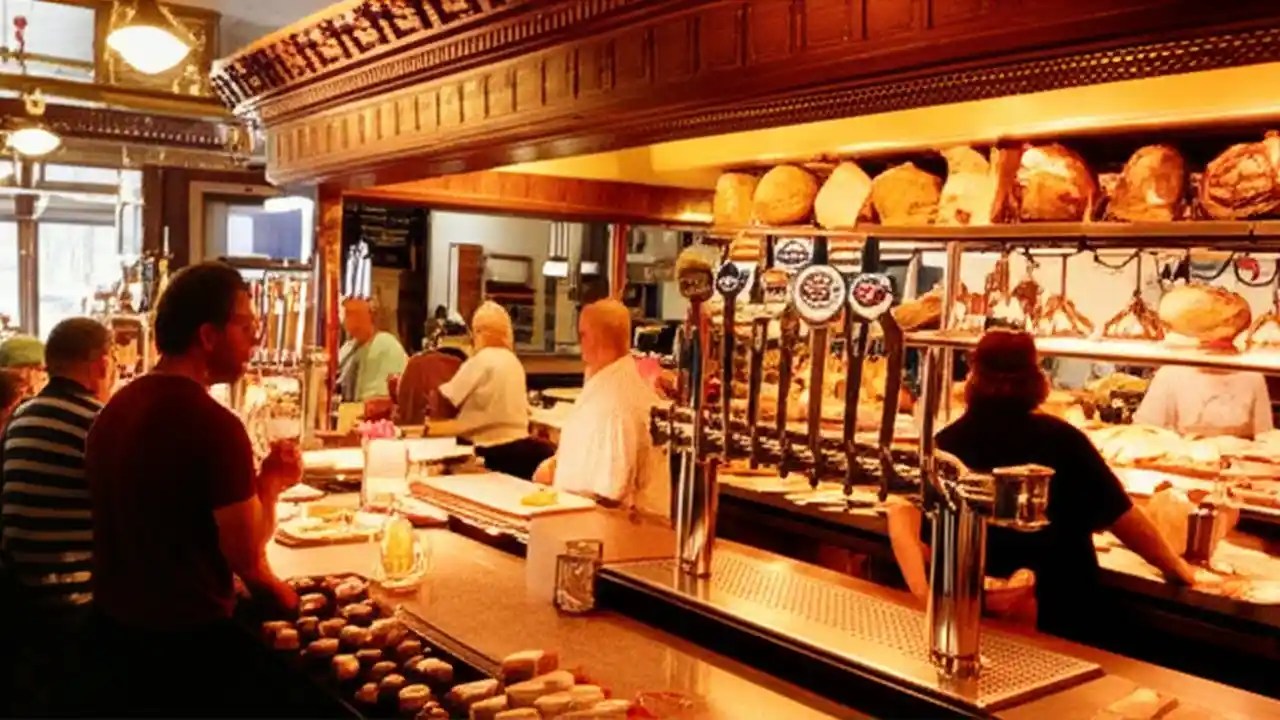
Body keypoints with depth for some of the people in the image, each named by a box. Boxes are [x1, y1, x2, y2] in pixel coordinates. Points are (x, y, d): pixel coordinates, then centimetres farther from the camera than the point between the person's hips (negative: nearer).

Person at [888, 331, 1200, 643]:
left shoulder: (947, 443, -9)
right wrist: (1176, 566, 10)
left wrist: (923, 595, -18)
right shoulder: (1061, 438, -13)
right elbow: (1123, 517, -5)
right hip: (1060, 621, -1)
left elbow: (902, 518, -17)